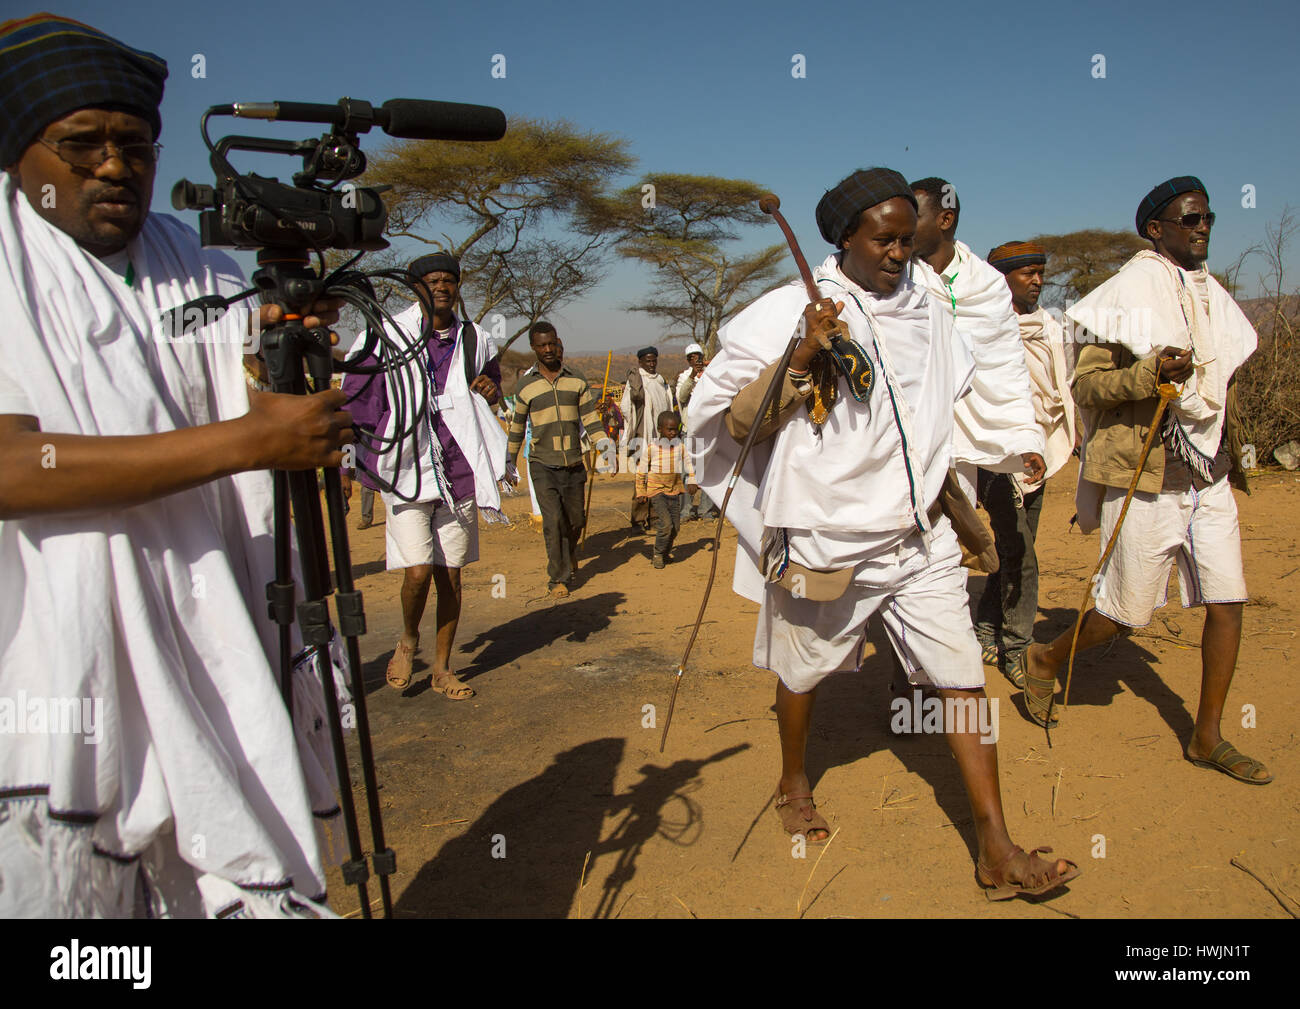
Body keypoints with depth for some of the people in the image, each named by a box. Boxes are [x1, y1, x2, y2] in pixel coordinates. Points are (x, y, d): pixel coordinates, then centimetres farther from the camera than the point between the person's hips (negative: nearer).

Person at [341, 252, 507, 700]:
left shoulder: (474, 340, 9)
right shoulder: (387, 338, -3)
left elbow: (491, 379, 27)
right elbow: (355, 399, 3)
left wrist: (491, 390, 2)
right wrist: (351, 460, -1)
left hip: (458, 474, 4)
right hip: (407, 471, -3)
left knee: (450, 574, 8)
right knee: (418, 570, -13)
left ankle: (442, 668, 24)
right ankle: (408, 640, 19)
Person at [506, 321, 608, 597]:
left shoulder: (577, 382, 6)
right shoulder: (526, 387, 3)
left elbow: (591, 419, 5)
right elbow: (516, 428, 12)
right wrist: (508, 464, 16)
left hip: (573, 464, 2)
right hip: (542, 465, -2)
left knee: (576, 520, 9)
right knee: (553, 520, -12)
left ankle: (569, 553, 41)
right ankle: (558, 578, -2)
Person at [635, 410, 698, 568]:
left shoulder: (680, 446, 2)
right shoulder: (651, 447, -6)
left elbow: (688, 464, 9)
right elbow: (641, 470, 2)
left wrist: (691, 482, -6)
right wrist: (641, 492, 3)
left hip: (674, 491, 4)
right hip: (656, 490, -4)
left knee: (675, 526, 6)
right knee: (665, 523, -15)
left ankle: (665, 553, 26)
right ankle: (658, 555, 2)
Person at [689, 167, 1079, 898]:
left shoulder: (927, 311, 8)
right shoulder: (786, 313, -8)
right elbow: (737, 425, -13)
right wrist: (803, 355, -23)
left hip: (920, 537, 4)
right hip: (825, 540, -3)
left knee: (963, 676, -2)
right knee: (804, 672, 14)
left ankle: (997, 850, 8)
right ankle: (794, 782, 43)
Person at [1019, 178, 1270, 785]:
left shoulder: (1212, 296, 15)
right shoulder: (1129, 292, -7)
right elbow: (1086, 386, -11)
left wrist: (1232, 454, 22)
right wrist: (1149, 373, -26)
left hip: (1209, 472, 7)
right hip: (1145, 472, -7)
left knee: (1229, 600, 3)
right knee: (1126, 611, 0)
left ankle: (1207, 737, 16)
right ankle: (1045, 661, 27)